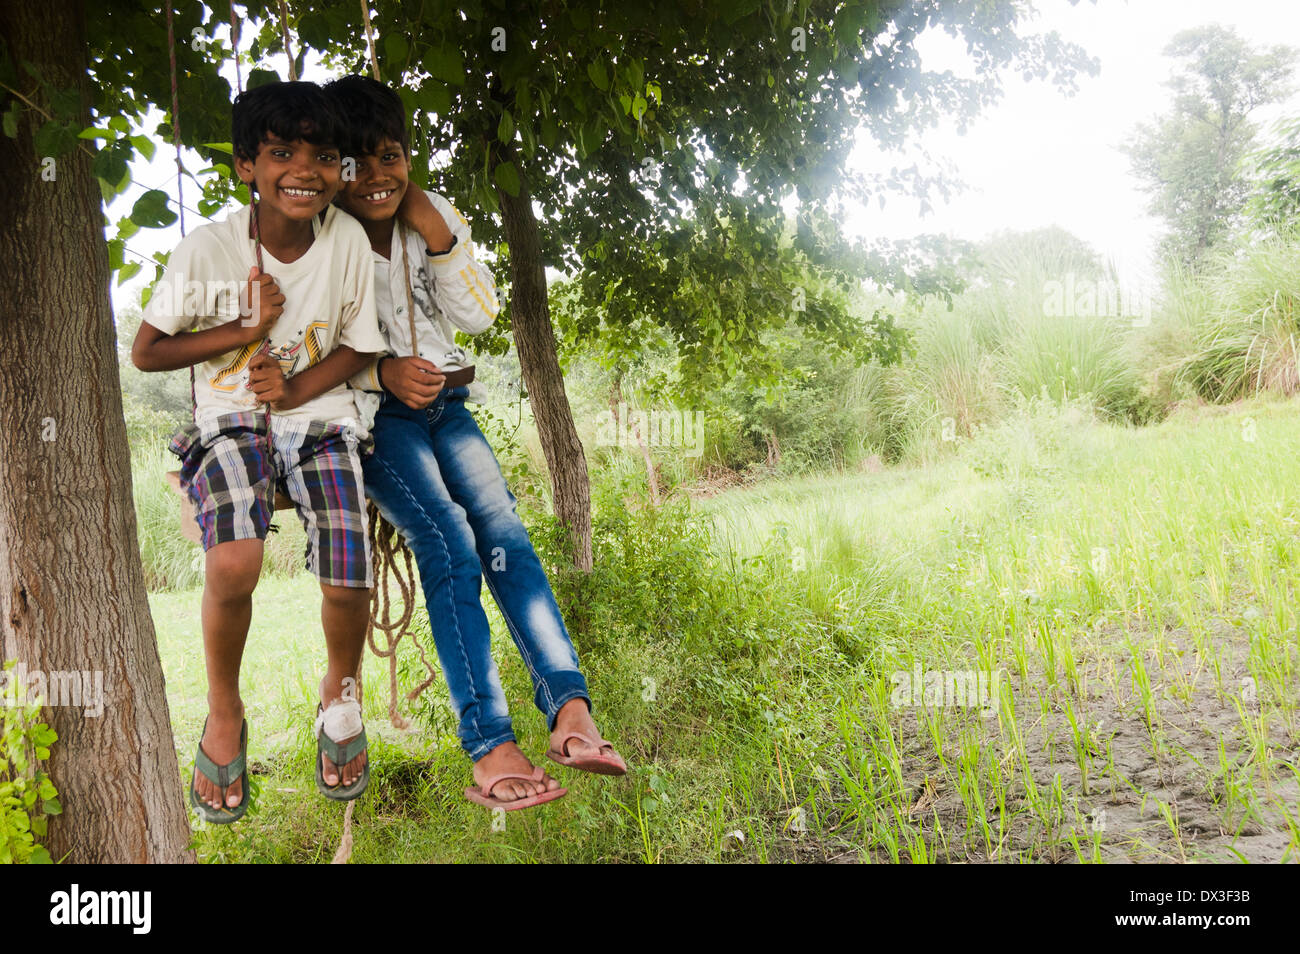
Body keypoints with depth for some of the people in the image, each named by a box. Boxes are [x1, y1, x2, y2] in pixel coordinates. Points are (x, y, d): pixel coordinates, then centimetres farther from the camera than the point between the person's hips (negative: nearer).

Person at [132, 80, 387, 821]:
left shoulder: (349, 240, -7)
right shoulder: (207, 248, -10)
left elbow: (361, 348, 4)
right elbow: (147, 352, -1)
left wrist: (296, 388, -12)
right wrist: (246, 329, -13)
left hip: (321, 416, 1)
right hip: (231, 421, -1)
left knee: (347, 582, -16)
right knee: (234, 565, -27)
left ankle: (341, 693, 19)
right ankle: (225, 713, 4)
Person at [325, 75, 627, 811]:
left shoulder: (434, 215, 11)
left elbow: (480, 315, 5)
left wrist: (438, 235, -7)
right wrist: (383, 370, -22)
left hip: (443, 402, 4)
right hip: (371, 412, -4)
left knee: (502, 529, -20)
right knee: (448, 540, -26)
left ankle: (571, 709, -29)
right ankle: (491, 748, -30)